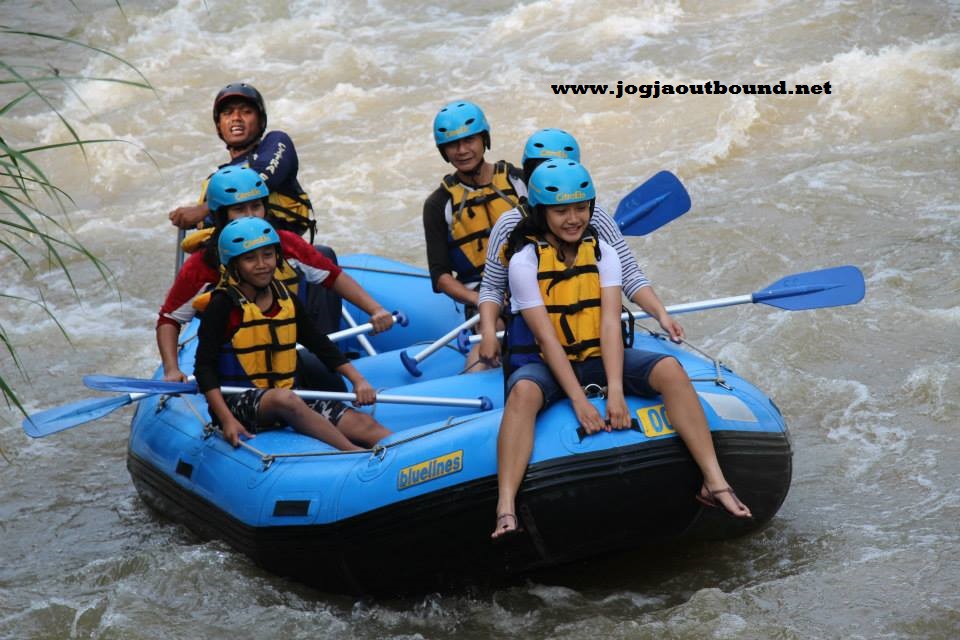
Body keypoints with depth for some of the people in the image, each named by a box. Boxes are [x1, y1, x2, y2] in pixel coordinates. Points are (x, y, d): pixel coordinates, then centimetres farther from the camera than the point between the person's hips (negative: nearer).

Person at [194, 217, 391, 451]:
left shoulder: (287, 300, 11)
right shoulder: (224, 306, -6)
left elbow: (320, 345, 19)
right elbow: (204, 367, -10)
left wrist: (357, 379, 5)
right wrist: (227, 420, -22)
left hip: (288, 398, 6)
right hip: (237, 403, -6)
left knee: (363, 423, -14)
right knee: (284, 399, -39)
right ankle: (356, 455, -43)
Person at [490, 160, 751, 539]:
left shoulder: (603, 254, 2)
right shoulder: (525, 261, -8)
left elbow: (610, 325, -11)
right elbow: (547, 338, -15)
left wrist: (615, 391, -25)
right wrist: (579, 401, -26)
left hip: (598, 359, 3)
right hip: (546, 364, -3)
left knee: (669, 369, -23)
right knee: (523, 392, -38)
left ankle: (714, 482, -28)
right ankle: (506, 510, -52)